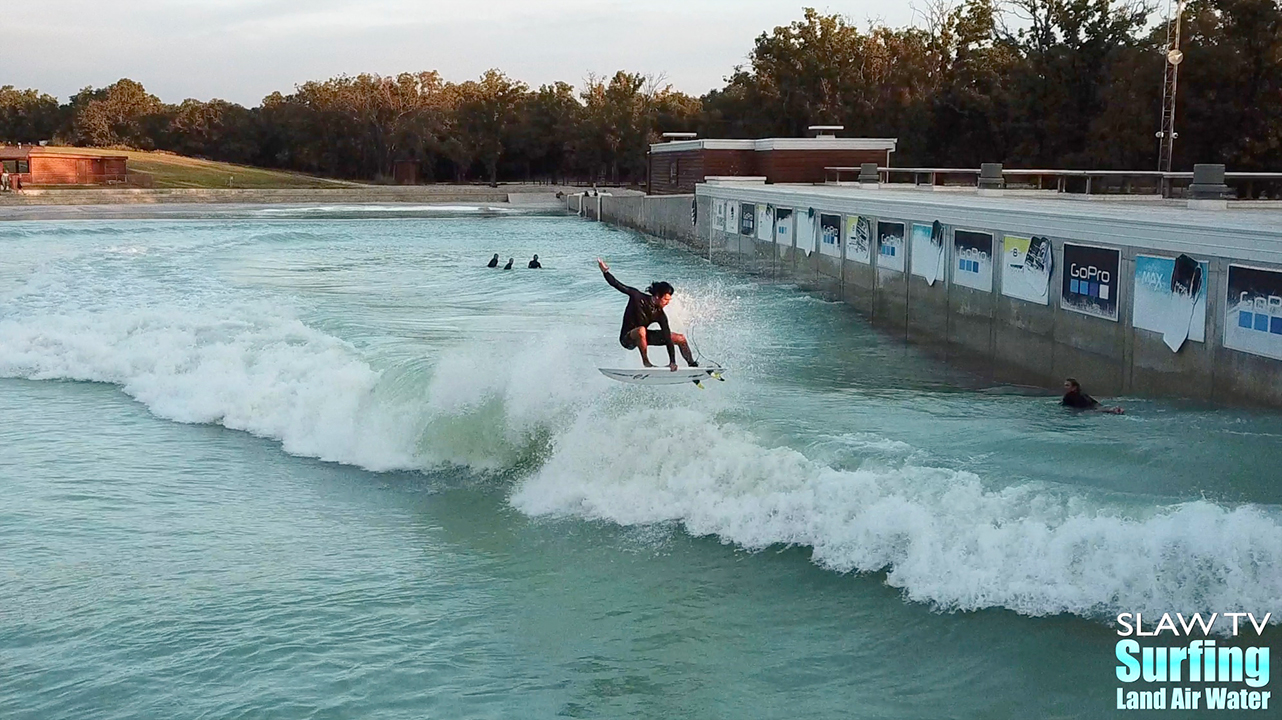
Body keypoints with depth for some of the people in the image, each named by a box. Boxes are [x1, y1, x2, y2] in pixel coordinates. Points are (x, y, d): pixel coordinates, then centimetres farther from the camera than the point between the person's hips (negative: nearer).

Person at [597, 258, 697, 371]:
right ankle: (646, 362, -26)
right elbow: (616, 284, -16)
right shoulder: (638, 297, -21)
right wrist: (605, 272, -30)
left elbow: (667, 338, -14)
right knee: (641, 330, -44)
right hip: (627, 338, -5)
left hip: (642, 336, 5)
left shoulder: (660, 315, -12)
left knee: (680, 338, 0)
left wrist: (672, 362, -20)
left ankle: (692, 365, 18)